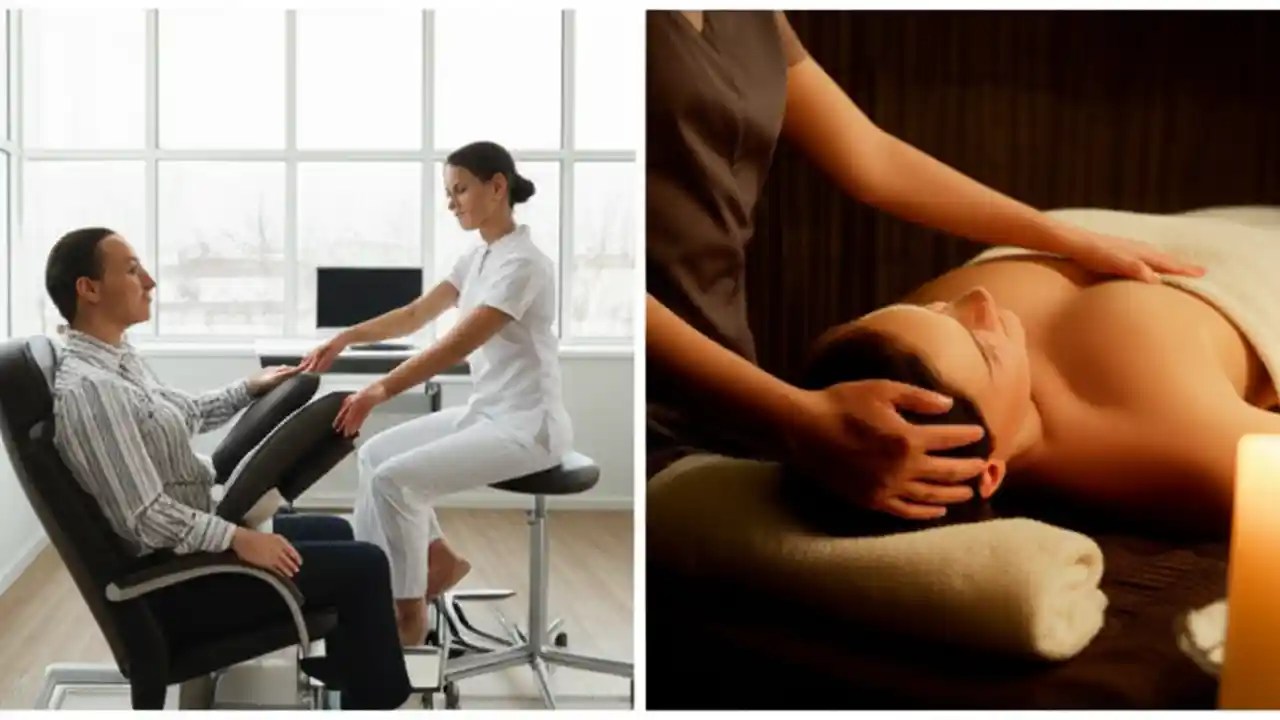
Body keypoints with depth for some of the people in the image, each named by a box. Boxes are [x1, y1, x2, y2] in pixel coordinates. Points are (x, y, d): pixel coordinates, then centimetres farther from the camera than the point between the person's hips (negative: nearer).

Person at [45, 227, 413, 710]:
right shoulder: (88, 388, -26)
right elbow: (148, 516, -28)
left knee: (335, 532, 25)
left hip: (194, 539, 11)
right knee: (363, 566, -11)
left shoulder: (117, 358, 6)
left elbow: (186, 415, 25)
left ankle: (343, 671, 39)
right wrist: (237, 539, -26)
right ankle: (377, 697, 6)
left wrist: (249, 390, 19)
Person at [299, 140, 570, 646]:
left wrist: (380, 391, -36)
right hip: (485, 411, 10)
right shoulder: (478, 257, 10)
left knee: (395, 477, -19)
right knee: (375, 452, 6)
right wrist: (345, 338, -3)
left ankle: (407, 612, -4)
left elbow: (458, 344, -29)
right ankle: (435, 557, 17)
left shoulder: (521, 263, -20)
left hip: (526, 425, -10)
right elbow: (415, 315, 11)